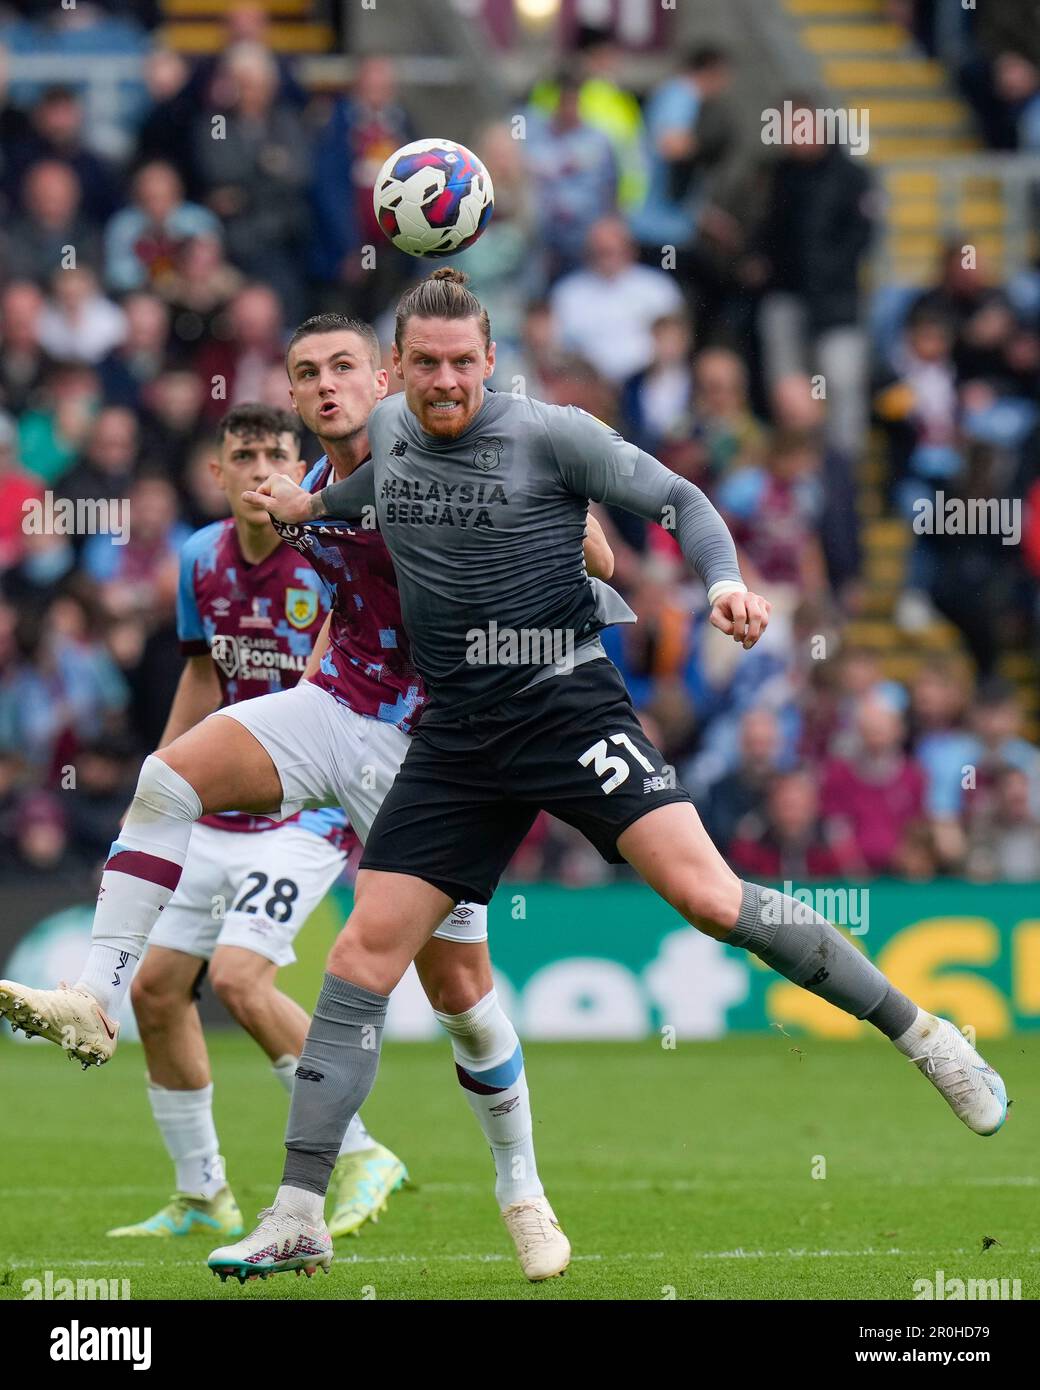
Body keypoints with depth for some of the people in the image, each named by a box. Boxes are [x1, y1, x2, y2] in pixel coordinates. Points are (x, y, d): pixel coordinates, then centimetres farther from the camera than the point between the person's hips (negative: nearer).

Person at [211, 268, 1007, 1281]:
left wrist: (724, 582, -20)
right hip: (456, 734, 5)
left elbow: (677, 499, -4)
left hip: (567, 705, -5)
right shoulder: (388, 430, 9)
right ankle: (297, 1219, 2)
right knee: (365, 952, -2)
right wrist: (313, 505, 40)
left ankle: (920, 1035, -7)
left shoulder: (551, 434, -8)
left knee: (708, 894, -22)